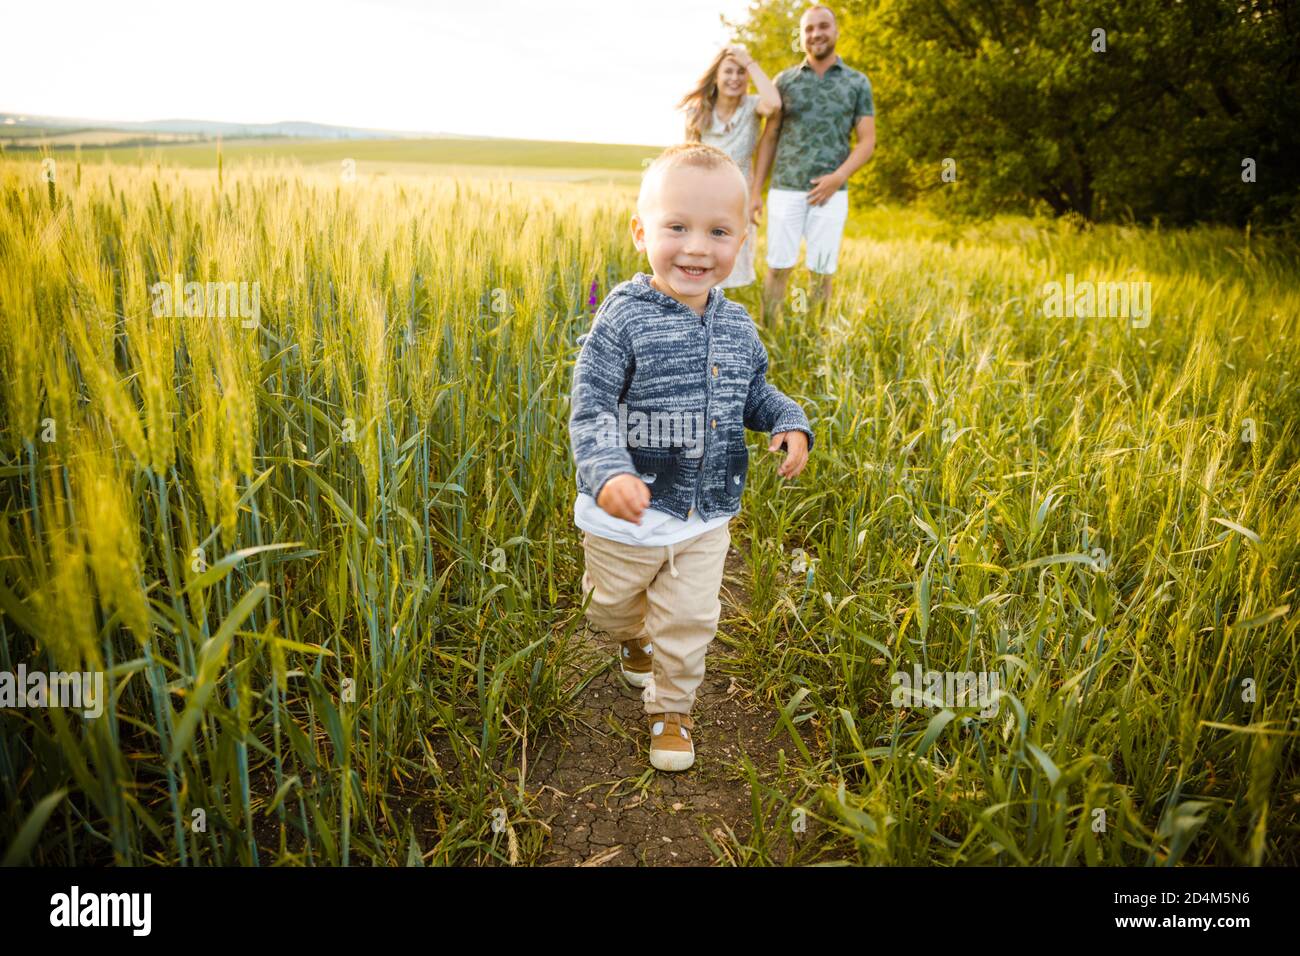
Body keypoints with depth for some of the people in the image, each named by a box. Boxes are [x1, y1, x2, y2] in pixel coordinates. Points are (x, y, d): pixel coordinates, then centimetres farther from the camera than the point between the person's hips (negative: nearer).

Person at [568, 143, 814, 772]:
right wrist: (608, 473, -40)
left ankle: (671, 707, 34)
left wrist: (790, 422, -6)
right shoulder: (623, 320, -19)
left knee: (689, 622, 10)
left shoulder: (737, 326, -1)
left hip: (706, 514, 3)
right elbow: (590, 405, -24)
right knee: (612, 608, 22)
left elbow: (753, 391, 13)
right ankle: (636, 641, 57)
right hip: (628, 511, -2)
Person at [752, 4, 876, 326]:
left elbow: (867, 141, 3)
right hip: (785, 189, 0)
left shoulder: (858, 83, 7)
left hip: (831, 193, 0)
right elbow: (769, 138, 9)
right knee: (778, 267, 0)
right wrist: (755, 190, 1)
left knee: (822, 271, 2)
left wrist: (839, 177, -13)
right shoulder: (785, 80, 8)